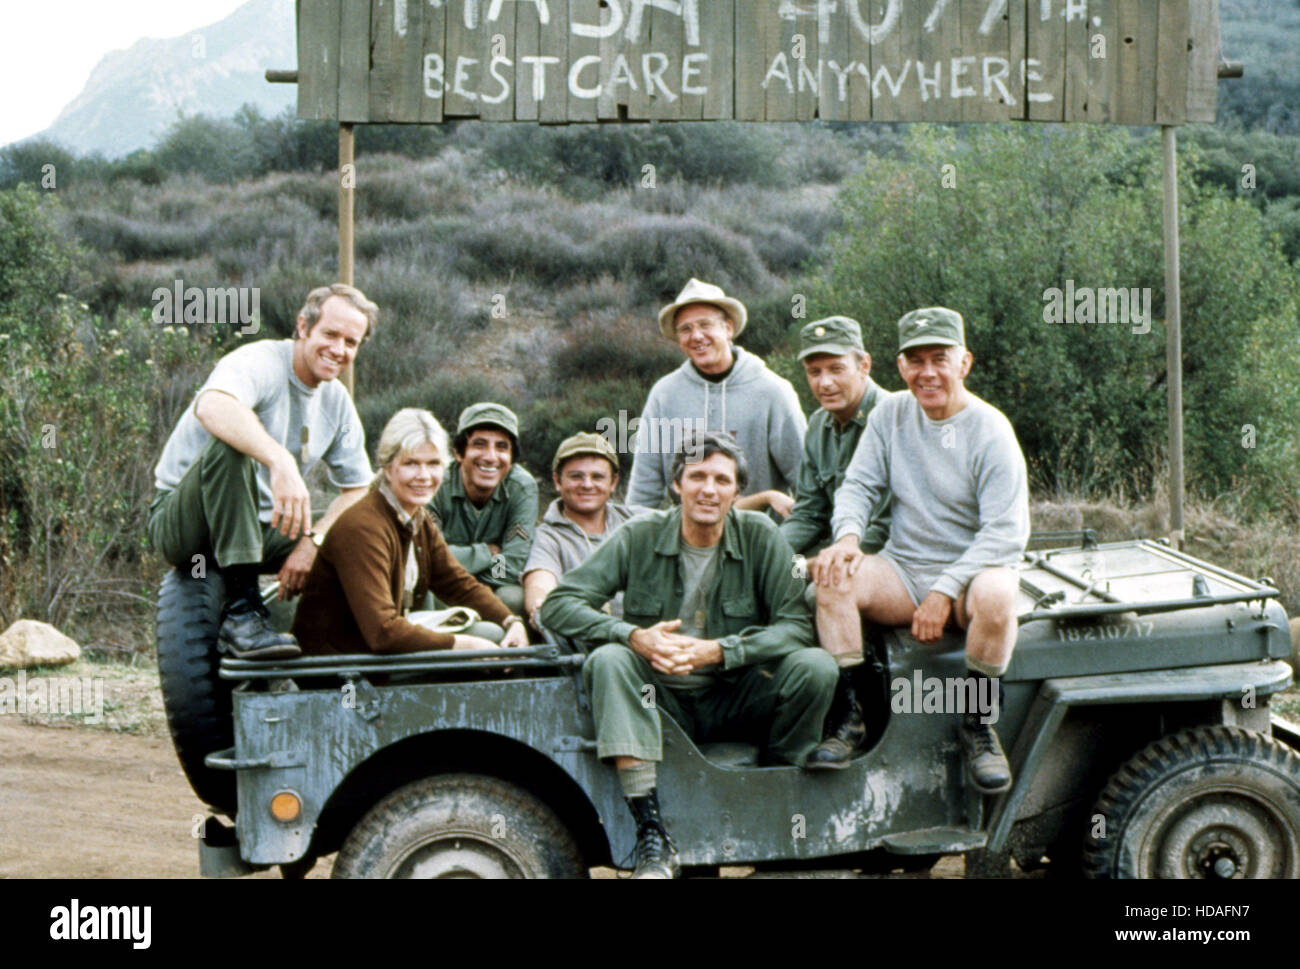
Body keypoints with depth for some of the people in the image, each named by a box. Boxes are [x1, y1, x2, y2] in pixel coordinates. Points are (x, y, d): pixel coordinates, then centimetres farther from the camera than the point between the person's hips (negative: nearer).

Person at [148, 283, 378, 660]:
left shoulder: (336, 401, 7)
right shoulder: (260, 363, -17)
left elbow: (358, 489, 8)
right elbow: (211, 407, -41)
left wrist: (312, 542, -11)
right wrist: (281, 461, -56)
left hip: (261, 529, 6)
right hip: (185, 526, -6)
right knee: (228, 445, -36)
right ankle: (241, 611, -39)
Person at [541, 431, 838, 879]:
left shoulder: (760, 535, -3)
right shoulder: (639, 537, -4)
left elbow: (797, 624, -13)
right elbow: (557, 606, -9)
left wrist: (718, 651, -27)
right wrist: (633, 636, -26)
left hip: (739, 702, 0)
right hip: (663, 702, 0)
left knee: (816, 666, -25)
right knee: (607, 660, -30)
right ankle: (652, 835, -36)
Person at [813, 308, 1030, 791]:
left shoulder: (990, 430, -10)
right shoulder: (891, 413, 4)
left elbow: (1006, 534, -15)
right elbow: (858, 485, 6)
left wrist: (945, 590, -23)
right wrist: (848, 535, -17)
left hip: (971, 571, -3)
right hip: (903, 570, 4)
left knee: (995, 594, -37)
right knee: (834, 577, -24)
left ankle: (978, 724, -16)